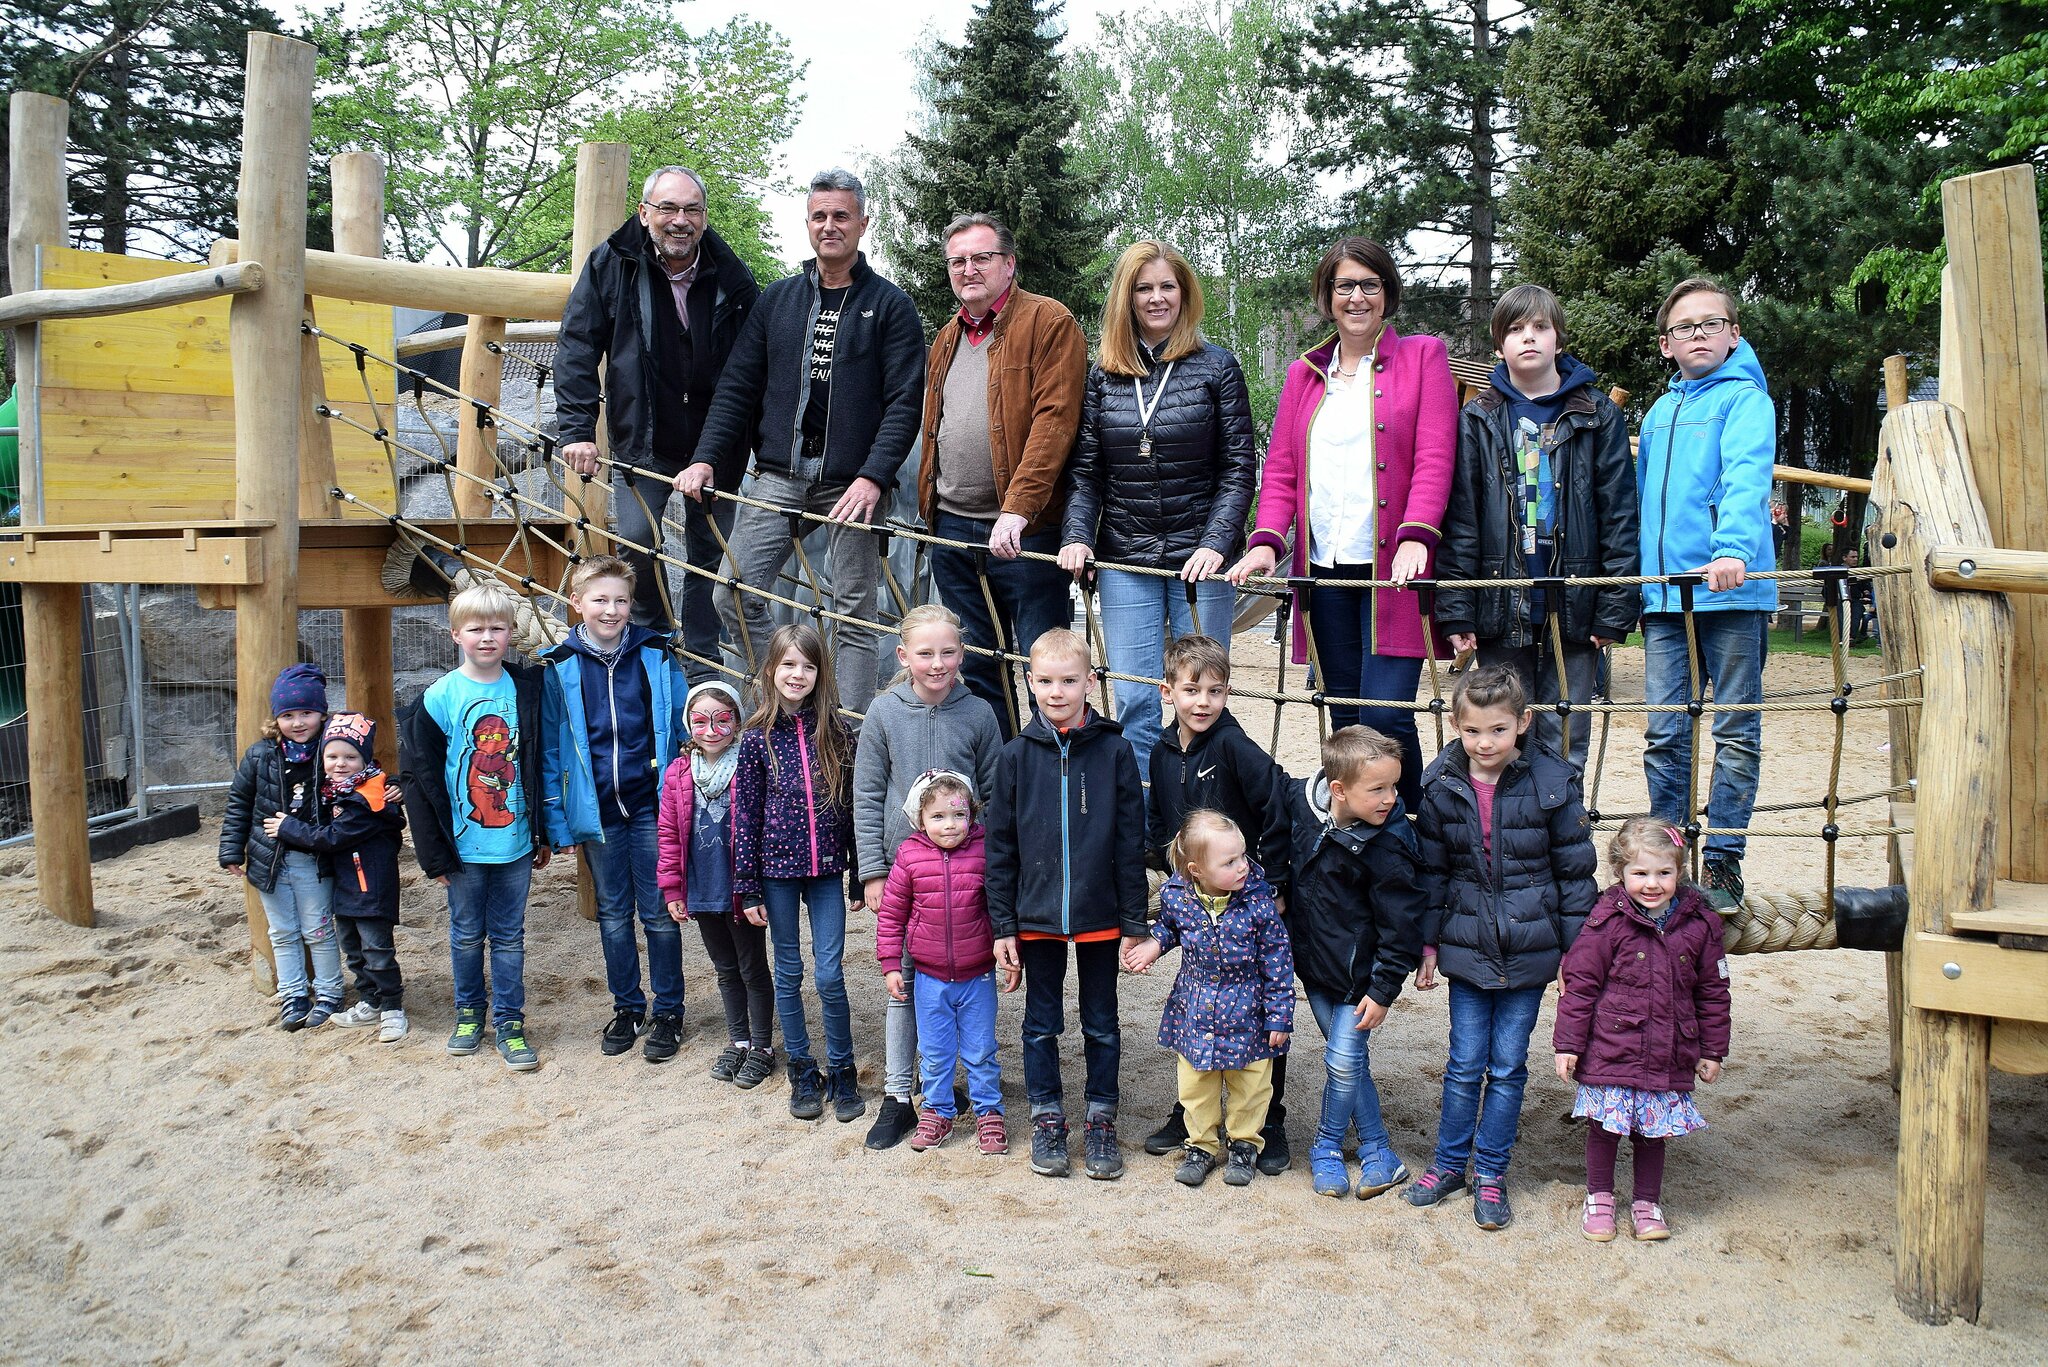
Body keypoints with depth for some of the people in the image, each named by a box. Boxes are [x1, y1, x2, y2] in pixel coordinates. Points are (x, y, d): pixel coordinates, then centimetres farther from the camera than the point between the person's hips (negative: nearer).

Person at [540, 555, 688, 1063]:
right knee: (613, 914, 14)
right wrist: (557, 820, -2)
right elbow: (550, 749, 1)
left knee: (659, 912, 5)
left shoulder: (655, 656, -2)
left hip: (651, 805, -1)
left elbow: (683, 729, 3)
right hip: (597, 809, 1)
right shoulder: (560, 667, -2)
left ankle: (669, 1012, 20)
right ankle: (627, 1007, 29)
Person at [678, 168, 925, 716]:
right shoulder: (777, 299, 14)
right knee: (735, 594, -3)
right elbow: (737, 387, 12)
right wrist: (706, 458, 0)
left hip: (852, 481, -3)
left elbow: (905, 401, -5)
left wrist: (873, 476, -18)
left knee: (853, 612, -1)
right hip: (778, 474, 4)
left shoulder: (890, 305, 3)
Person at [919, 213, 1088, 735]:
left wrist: (1017, 507, -25)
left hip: (1023, 530, -7)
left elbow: (1054, 419, -17)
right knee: (976, 667, 15)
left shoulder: (1049, 322, -6)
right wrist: (929, 504, 15)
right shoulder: (946, 337, 18)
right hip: (951, 526, 7)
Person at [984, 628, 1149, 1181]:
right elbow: (999, 846, 1)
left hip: (1100, 915, -1)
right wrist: (1003, 925, -1)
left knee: (1102, 1025, 13)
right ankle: (1047, 1120, 29)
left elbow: (1131, 841, -3)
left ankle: (1101, 1121, 29)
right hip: (1036, 916, 1)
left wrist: (1134, 922, -3)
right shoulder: (1017, 756, -3)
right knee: (1041, 1025, 13)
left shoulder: (1114, 750, -6)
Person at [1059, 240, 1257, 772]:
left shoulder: (1217, 368, 2)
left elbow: (1239, 468, -1)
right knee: (1134, 703, 1)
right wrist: (1077, 536, -8)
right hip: (1125, 561, 2)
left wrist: (1216, 543, -13)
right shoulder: (1102, 375, 8)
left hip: (1201, 558, -1)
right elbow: (1085, 472, 7)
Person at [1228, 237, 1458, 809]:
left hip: (1393, 568, -4)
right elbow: (1280, 467, 11)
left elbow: (1435, 457, -5)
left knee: (1386, 716, -11)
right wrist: (1267, 540, -7)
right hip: (1324, 568, 4)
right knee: (1345, 719, 6)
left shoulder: (1423, 356, 7)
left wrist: (1415, 537, -20)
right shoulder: (1304, 374, 18)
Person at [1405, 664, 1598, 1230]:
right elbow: (1431, 872, 4)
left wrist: (1575, 949, -2)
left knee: (1508, 1067, 9)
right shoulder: (1442, 788, -4)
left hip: (1528, 952, -1)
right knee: (1465, 1064, 8)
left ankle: (1491, 1172, 23)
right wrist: (1428, 944, 4)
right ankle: (1449, 1163, 26)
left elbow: (1576, 871, -3)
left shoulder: (1551, 783, -10)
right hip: (1467, 949, 1)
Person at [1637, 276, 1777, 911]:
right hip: (1664, 593, 5)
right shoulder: (1659, 412, 19)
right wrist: (1636, 582, 16)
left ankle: (1723, 862, 10)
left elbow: (1746, 478, -18)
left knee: (1736, 732, 3)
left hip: (1732, 591, -5)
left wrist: (1732, 550, -34)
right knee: (1665, 734, 5)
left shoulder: (1745, 397, -1)